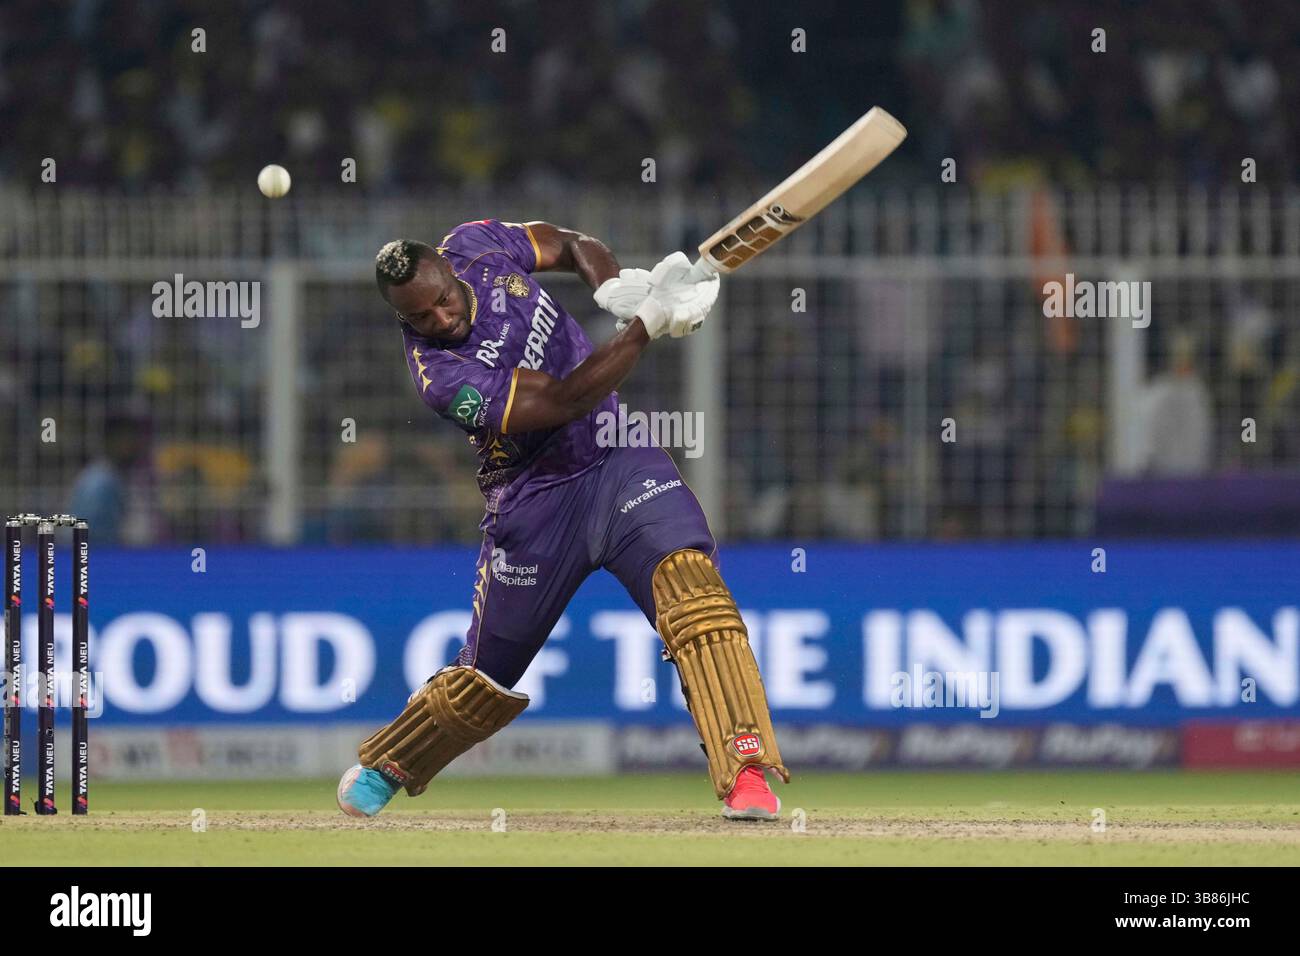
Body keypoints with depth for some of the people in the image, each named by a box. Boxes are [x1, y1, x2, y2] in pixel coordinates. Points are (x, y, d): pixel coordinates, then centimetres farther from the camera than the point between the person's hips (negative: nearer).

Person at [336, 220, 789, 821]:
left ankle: (744, 770, -33)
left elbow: (573, 246, 11)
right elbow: (563, 401, -29)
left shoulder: (473, 247, -6)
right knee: (484, 683, 10)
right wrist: (647, 322, -34)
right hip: (536, 498, -4)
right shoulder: (441, 376, -24)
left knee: (689, 573, -25)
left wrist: (616, 290, -11)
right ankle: (380, 770, 40)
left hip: (619, 460, 4)